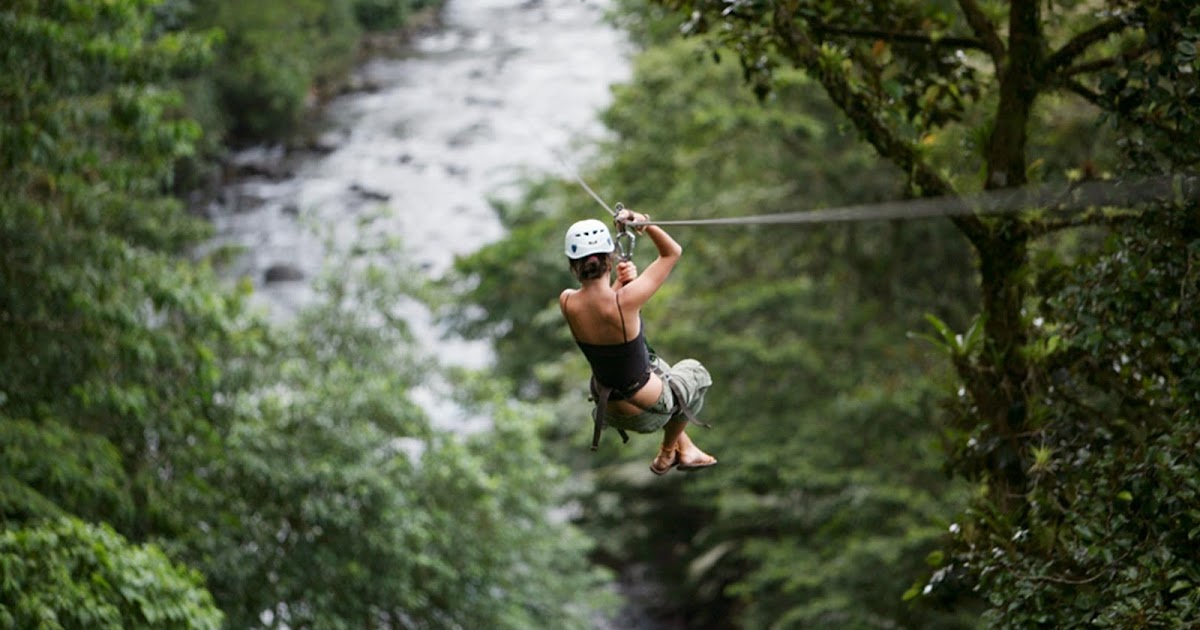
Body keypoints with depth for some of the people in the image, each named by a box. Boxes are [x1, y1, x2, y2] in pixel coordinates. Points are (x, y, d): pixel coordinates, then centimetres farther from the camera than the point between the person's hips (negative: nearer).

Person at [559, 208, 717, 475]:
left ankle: (685, 448, 48)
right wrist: (644, 223, -23)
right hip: (647, 411, -5)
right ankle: (668, 453, 40)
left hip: (607, 408, 5)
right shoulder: (625, 300, -32)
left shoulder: (567, 303, -19)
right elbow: (672, 252, -18)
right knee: (695, 372, 30)